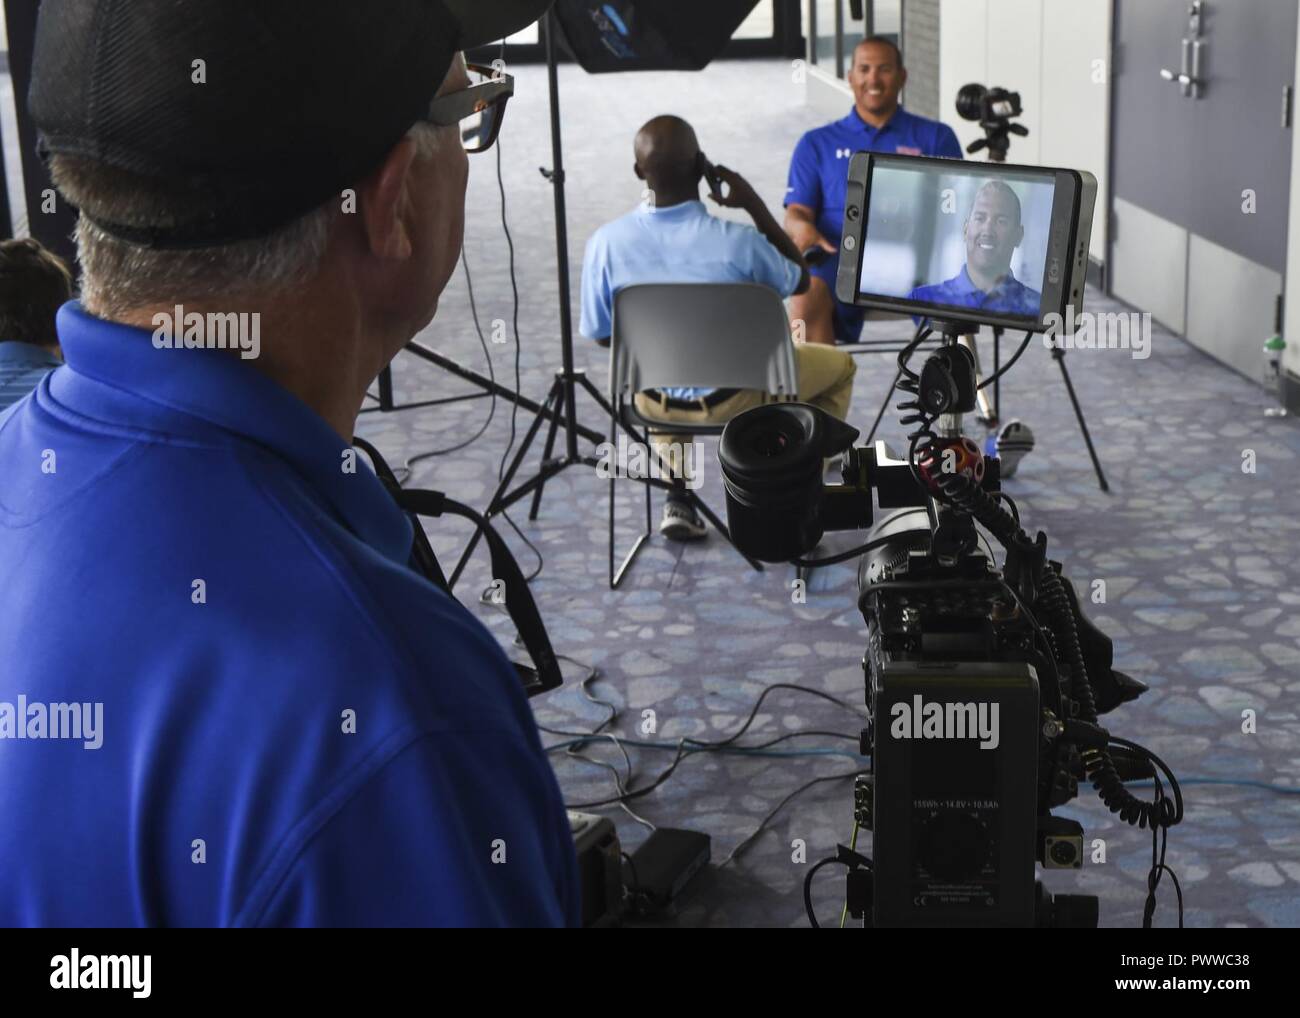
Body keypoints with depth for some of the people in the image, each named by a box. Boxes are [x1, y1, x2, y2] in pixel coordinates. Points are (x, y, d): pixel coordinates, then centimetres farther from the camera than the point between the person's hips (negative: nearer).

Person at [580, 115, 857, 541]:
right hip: (734, 397, -3)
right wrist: (755, 206, -5)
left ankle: (677, 494, 25)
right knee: (839, 366, 24)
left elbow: (600, 335, -4)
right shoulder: (737, 241, -27)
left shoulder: (605, 243, -21)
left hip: (654, 400, 3)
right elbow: (800, 280, -4)